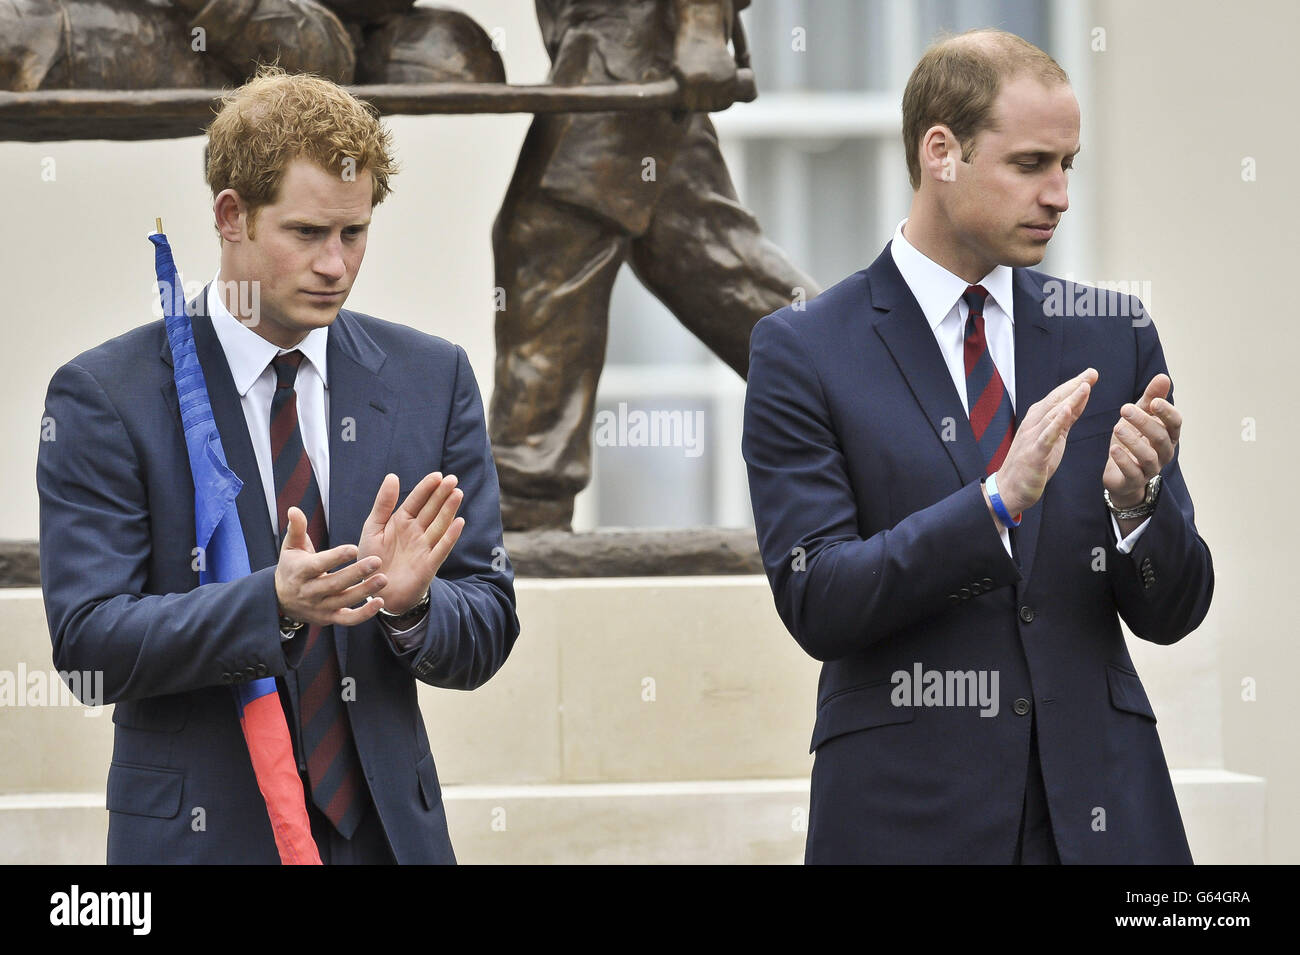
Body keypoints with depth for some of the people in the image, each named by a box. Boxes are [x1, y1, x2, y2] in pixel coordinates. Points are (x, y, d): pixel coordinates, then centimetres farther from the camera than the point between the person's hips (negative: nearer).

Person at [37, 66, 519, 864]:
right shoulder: (104, 396, -6)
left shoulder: (431, 379, 3)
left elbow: (486, 637, 2)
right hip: (200, 834, -3)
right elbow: (88, 640, -13)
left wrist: (408, 603, -19)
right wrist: (272, 603, -26)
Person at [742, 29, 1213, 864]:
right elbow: (815, 603, -11)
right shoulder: (802, 352, -1)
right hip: (908, 815, -3)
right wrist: (997, 503, -21)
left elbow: (1172, 612, 6)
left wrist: (1137, 498, -14)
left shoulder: (1114, 338, 7)